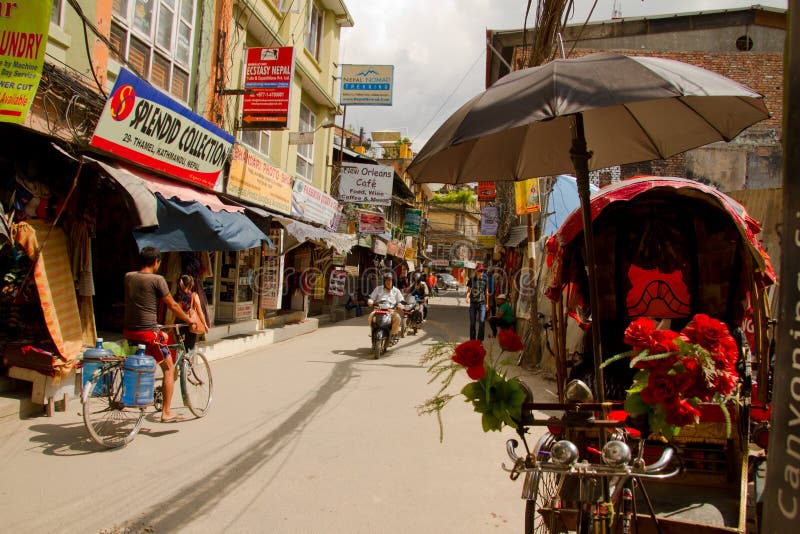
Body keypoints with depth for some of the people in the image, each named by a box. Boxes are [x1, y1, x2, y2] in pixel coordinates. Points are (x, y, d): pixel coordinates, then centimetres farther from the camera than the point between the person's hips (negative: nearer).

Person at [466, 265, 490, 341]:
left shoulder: (485, 280, 3)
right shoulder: (472, 279, 2)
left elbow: (486, 292, 11)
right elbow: (468, 290, 5)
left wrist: (487, 303, 12)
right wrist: (467, 297, -16)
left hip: (482, 303, 0)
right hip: (473, 303, 0)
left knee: (482, 321, -13)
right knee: (472, 323, 6)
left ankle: (480, 339, -2)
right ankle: (472, 340, 17)